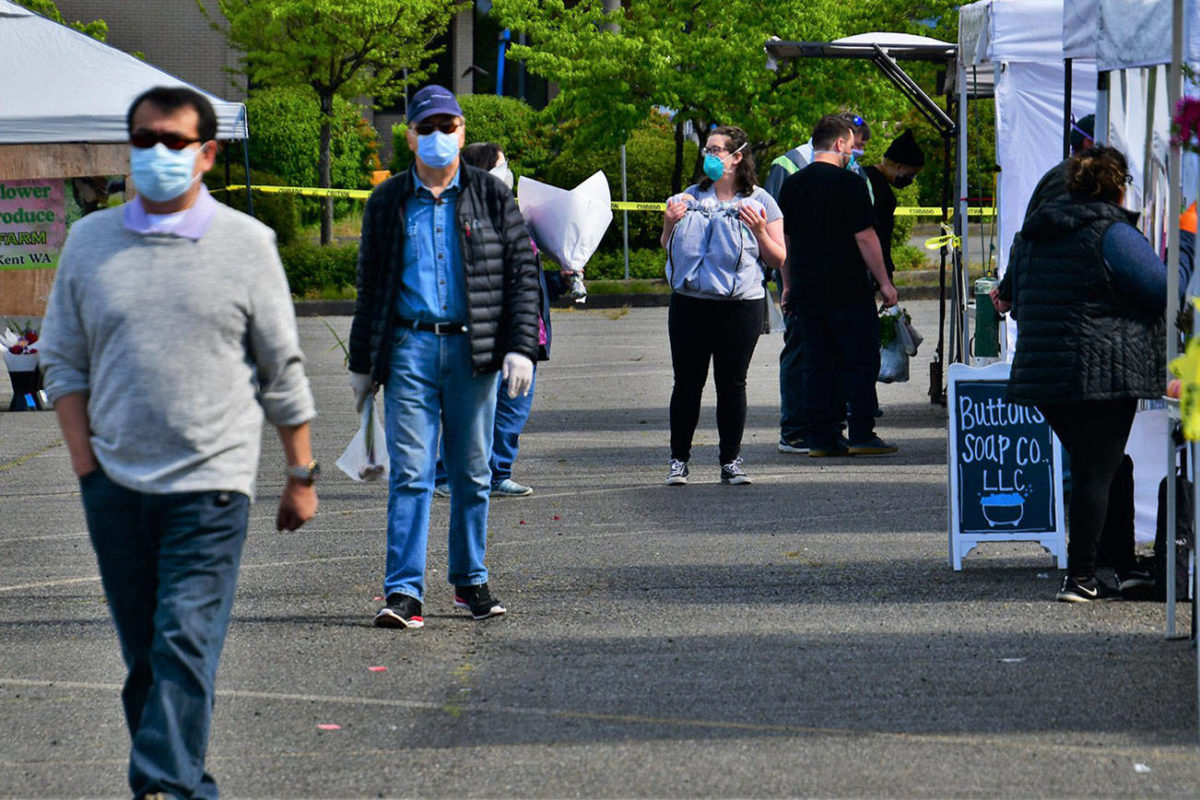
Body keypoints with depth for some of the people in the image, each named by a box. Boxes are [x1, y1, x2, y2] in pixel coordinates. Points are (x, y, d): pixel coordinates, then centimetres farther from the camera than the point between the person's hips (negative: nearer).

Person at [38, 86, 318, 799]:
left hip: (210, 482, -3)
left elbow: (282, 372, 6)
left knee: (187, 647, -13)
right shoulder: (89, 242, 7)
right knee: (144, 656, 7)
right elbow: (64, 362, 11)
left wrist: (302, 476, 7)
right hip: (115, 484, 3)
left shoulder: (246, 244, 2)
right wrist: (87, 466, 1)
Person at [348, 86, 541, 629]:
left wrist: (520, 348, -5)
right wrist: (362, 362, 12)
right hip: (409, 346, 0)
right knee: (410, 472, -7)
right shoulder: (387, 203, 10)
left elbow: (523, 273, 5)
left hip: (473, 348, 0)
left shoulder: (491, 197, 7)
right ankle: (403, 591, -10)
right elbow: (370, 286, 14)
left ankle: (469, 580, 20)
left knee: (472, 474, 8)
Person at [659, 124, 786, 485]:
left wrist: (759, 231, -13)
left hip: (741, 305, -2)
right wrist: (669, 225, -1)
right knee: (687, 382, 2)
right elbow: (669, 249, 19)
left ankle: (731, 460, 11)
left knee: (732, 383, 2)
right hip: (691, 303, 2)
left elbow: (778, 259, 4)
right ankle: (679, 459, 9)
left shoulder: (759, 202, 4)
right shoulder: (691, 197, 12)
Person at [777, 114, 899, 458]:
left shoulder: (792, 184, 9)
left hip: (806, 288, 6)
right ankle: (861, 434, -3)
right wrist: (884, 282, -5)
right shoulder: (849, 183, -10)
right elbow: (865, 237, -12)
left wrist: (788, 285, 23)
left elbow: (783, 239, 15)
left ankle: (820, 437, 4)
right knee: (860, 361, 1)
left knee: (816, 363, 7)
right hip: (848, 288, -6)